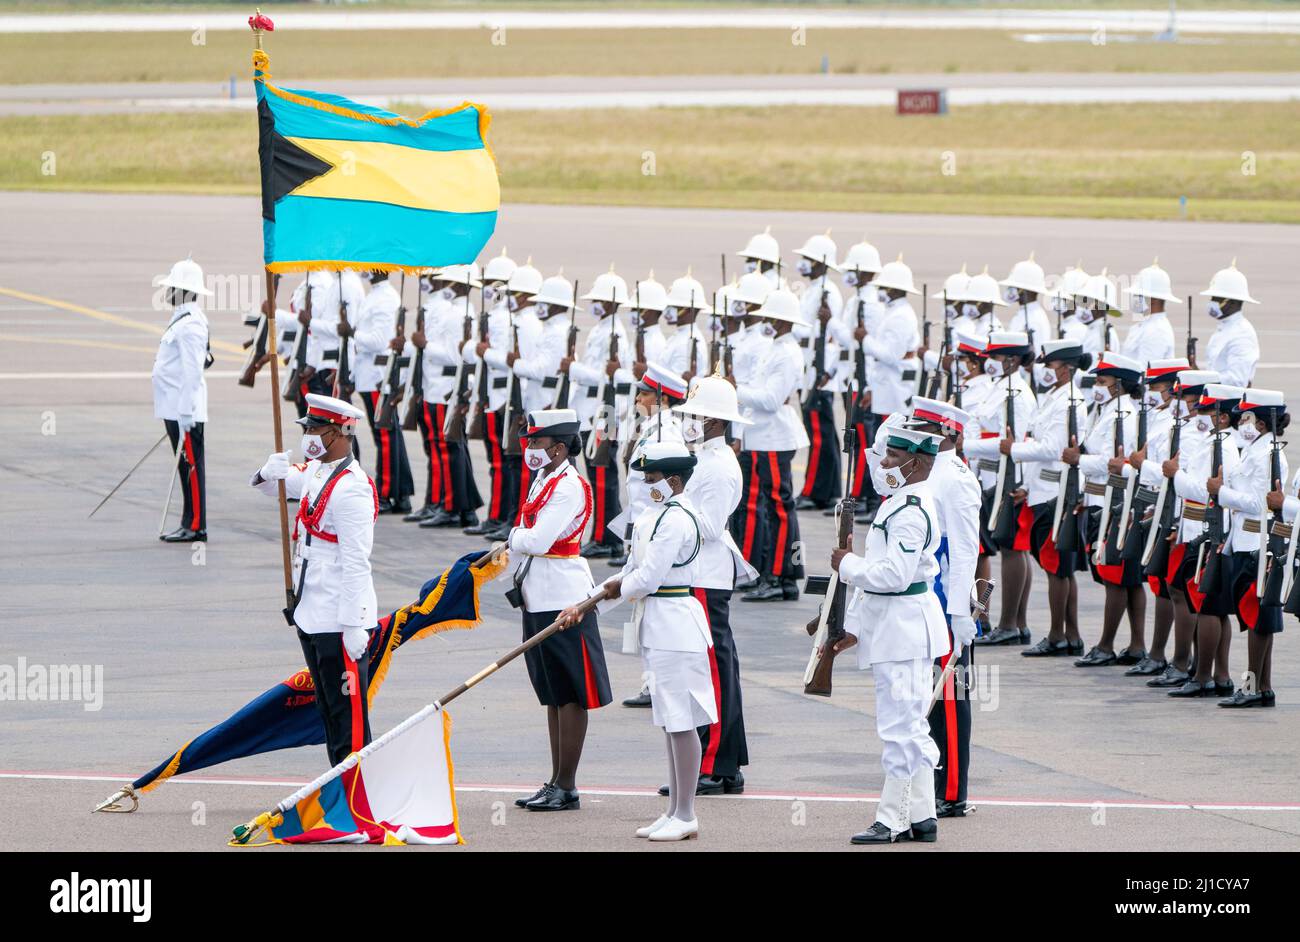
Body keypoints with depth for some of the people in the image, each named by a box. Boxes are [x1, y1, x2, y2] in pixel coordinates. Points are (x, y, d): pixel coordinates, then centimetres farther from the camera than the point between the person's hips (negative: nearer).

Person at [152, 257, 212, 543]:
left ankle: (196, 527, -4)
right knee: (186, 466, 13)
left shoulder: (190, 324, -17)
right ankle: (190, 525, 17)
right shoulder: (181, 319, 16)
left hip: (185, 410, -10)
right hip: (174, 409, 10)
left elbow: (192, 371, -21)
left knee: (191, 465, -6)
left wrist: (186, 412, -23)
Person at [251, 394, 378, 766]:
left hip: (340, 621, -10)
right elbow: (281, 486, 26)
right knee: (327, 708, 16)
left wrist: (353, 625, -24)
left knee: (348, 713, -7)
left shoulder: (352, 488, -20)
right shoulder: (315, 471, 9)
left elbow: (355, 562, -23)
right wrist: (270, 473, 0)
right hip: (312, 615, 10)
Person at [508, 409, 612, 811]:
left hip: (563, 601, -10)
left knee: (570, 695, -4)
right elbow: (527, 539, 17)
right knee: (553, 696, 13)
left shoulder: (570, 487, -15)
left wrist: (513, 537, -5)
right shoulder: (543, 479, 14)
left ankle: (566, 788, -1)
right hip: (537, 599, 10)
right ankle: (555, 784, 19)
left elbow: (538, 540, -23)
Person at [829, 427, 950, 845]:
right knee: (909, 725, 13)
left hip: (903, 626, -11)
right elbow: (875, 574, 22)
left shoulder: (911, 512, -17)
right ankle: (920, 817, 17)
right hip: (892, 627, 11)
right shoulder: (897, 504, 17)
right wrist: (854, 624, 22)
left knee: (900, 725, -7)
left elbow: (893, 574, -24)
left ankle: (892, 818, -5)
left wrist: (848, 565, -9)